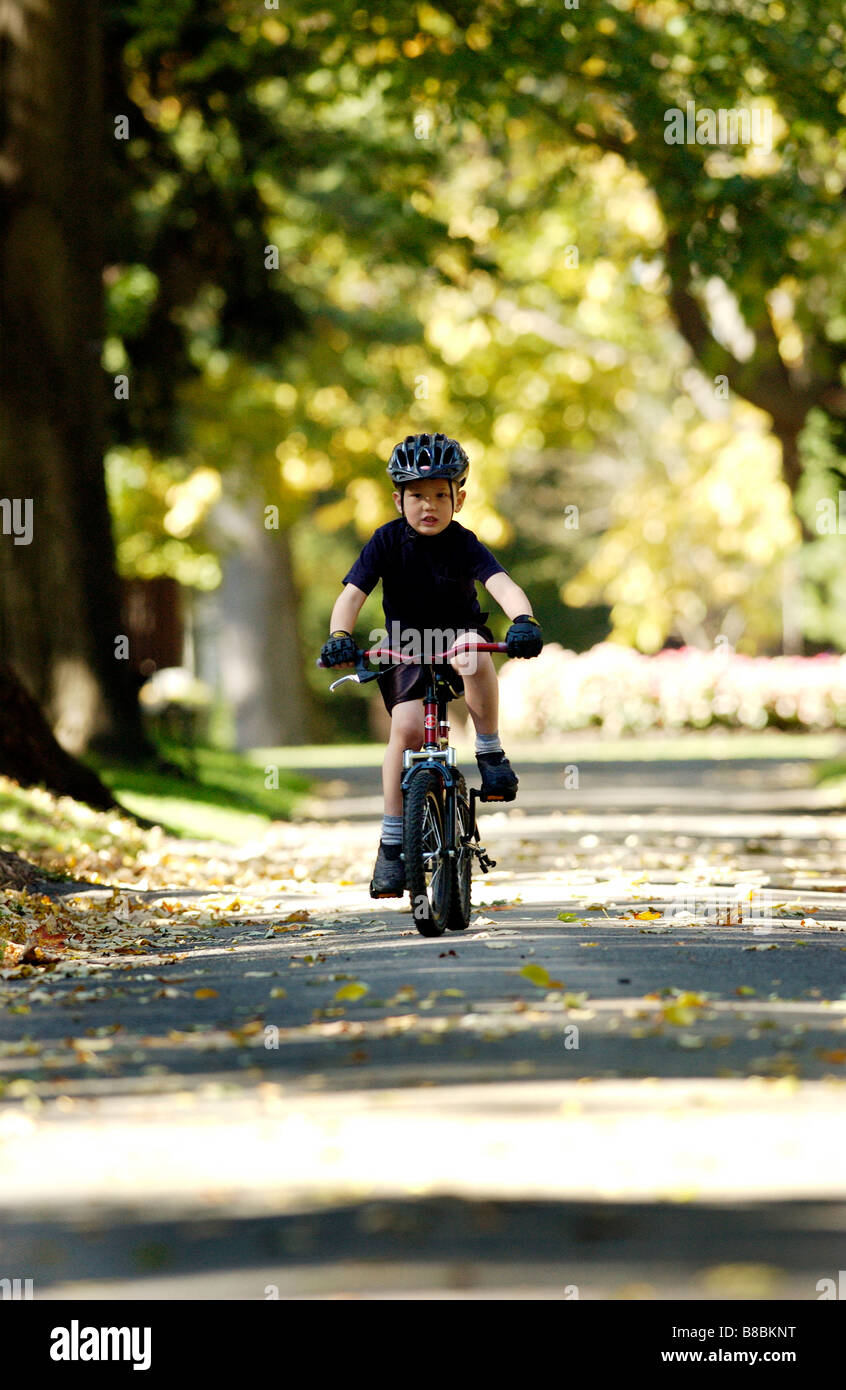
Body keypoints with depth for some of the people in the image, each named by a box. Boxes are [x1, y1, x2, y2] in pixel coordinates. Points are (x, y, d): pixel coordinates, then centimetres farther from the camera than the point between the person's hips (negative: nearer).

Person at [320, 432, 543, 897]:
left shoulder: (463, 545, -14)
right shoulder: (388, 541, -11)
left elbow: (502, 584, -30)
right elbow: (352, 594, -19)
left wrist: (524, 621, -51)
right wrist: (339, 637, -38)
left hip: (458, 636, -1)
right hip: (405, 646, 1)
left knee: (473, 657, -38)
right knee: (407, 727, -23)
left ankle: (491, 755, -18)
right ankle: (391, 844, -14)